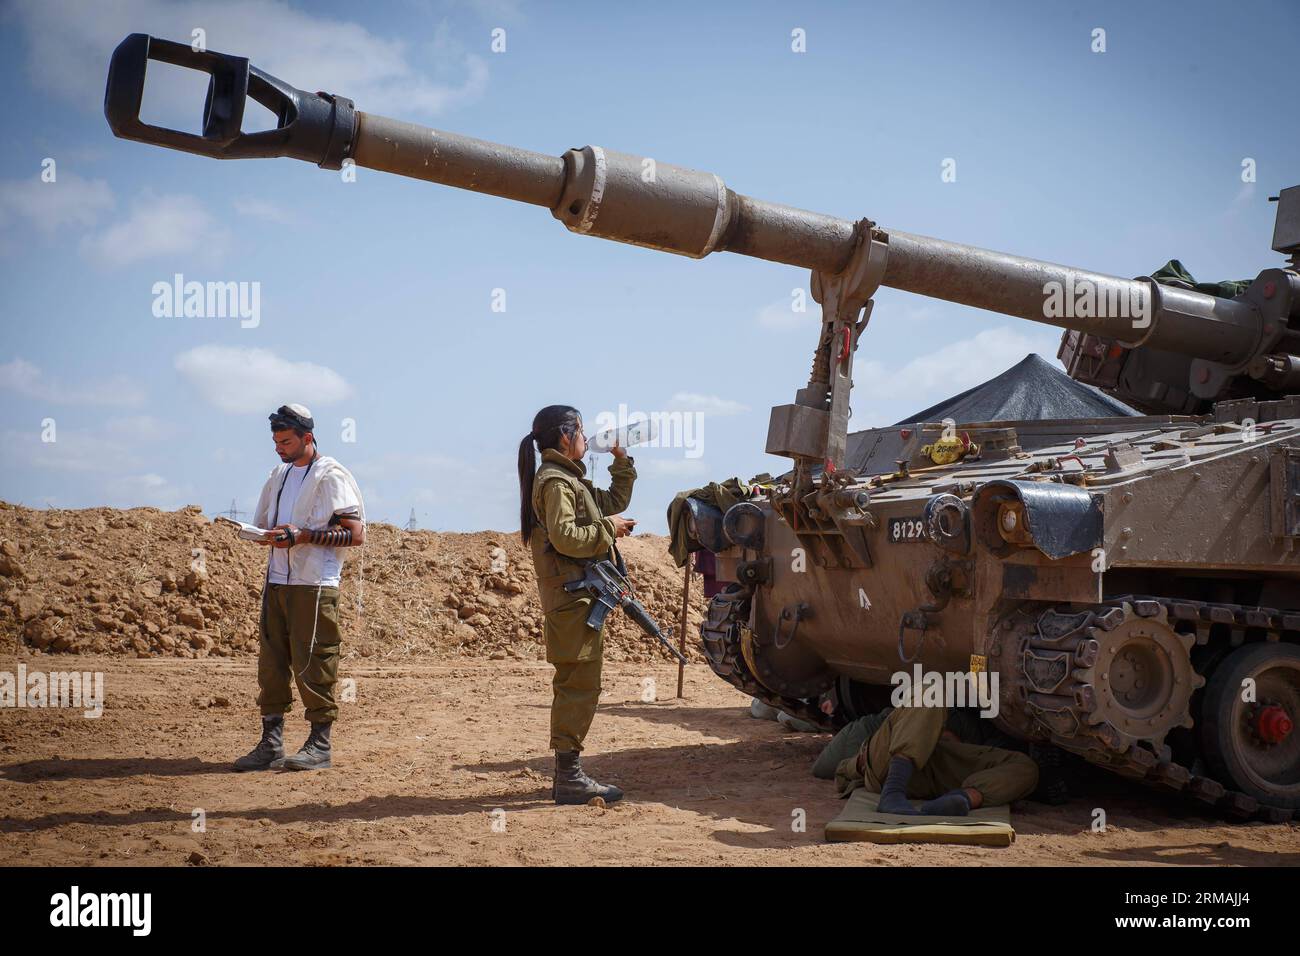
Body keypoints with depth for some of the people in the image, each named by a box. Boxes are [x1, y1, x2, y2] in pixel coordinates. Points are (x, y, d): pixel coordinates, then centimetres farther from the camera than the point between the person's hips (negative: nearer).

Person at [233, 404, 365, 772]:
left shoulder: (331, 476, -6)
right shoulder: (279, 474, 17)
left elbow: (356, 534, -10)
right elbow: (264, 525, 24)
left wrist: (305, 535, -18)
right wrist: (265, 535, -1)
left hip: (315, 586, -7)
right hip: (276, 582, 7)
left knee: (312, 664, -4)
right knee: (270, 663, 6)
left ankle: (319, 745, 4)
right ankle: (271, 743, 11)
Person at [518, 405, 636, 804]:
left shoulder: (570, 480, 20)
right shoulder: (556, 481, -12)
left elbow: (614, 501, 30)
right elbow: (564, 537, -23)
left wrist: (622, 461, 22)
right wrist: (608, 528, -12)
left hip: (578, 594, 11)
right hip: (571, 595, -11)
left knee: (575, 686, 14)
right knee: (579, 686, -10)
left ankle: (567, 772, 20)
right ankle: (569, 778, -8)